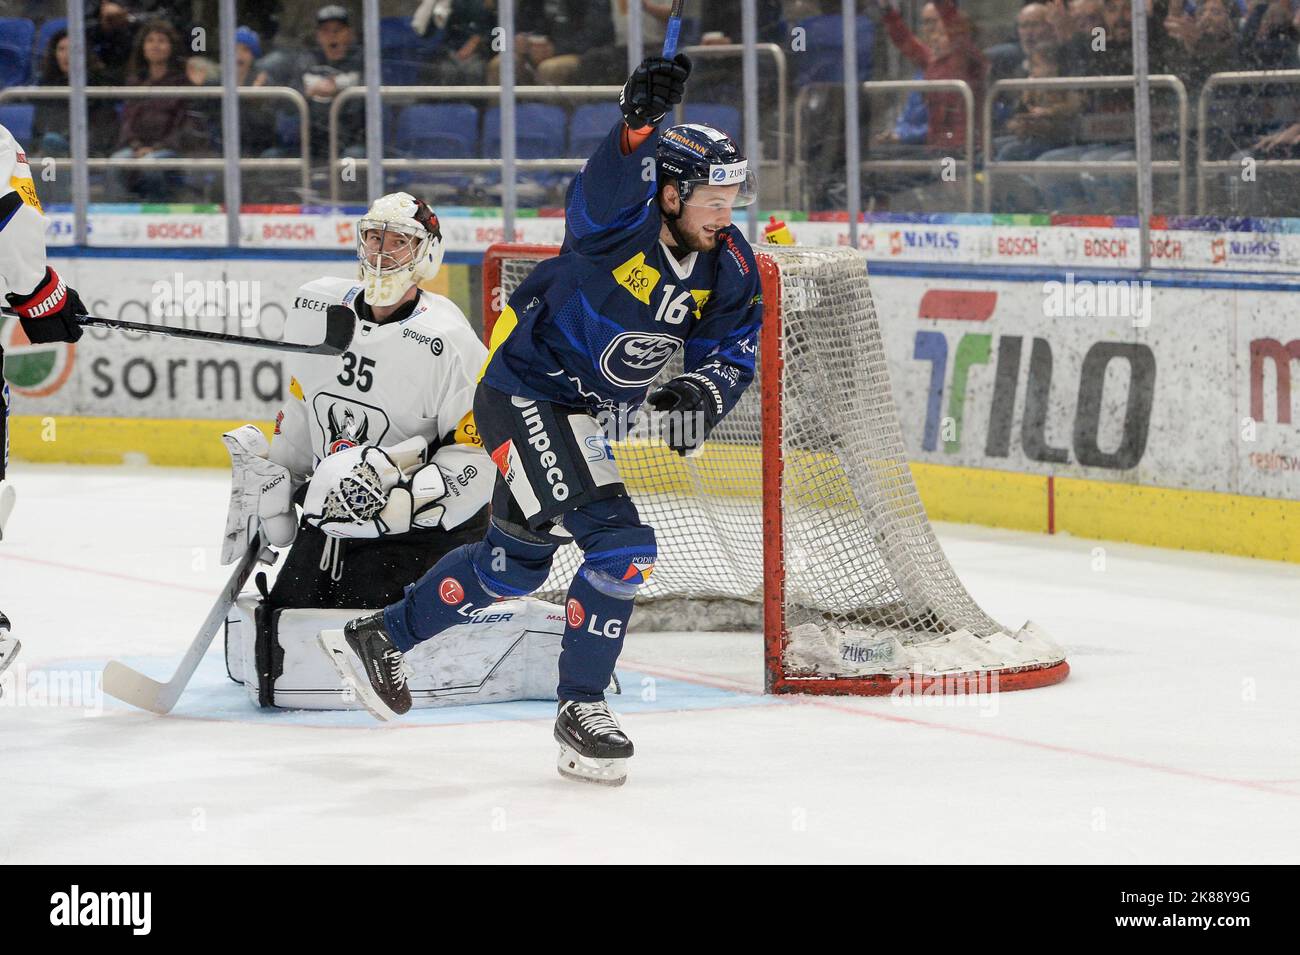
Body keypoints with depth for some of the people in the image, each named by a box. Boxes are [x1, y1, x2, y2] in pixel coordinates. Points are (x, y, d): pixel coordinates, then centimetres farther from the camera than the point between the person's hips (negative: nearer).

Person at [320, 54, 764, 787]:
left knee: (519, 559, 21)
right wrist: (640, 121, -67)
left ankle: (379, 640, 38)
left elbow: (736, 348, 5)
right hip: (524, 394, -9)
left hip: (588, 417, 9)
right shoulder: (621, 224, -26)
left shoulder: (727, 267, -5)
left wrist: (705, 391, -17)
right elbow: (609, 185, -48)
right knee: (620, 545, -19)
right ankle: (581, 711, -5)